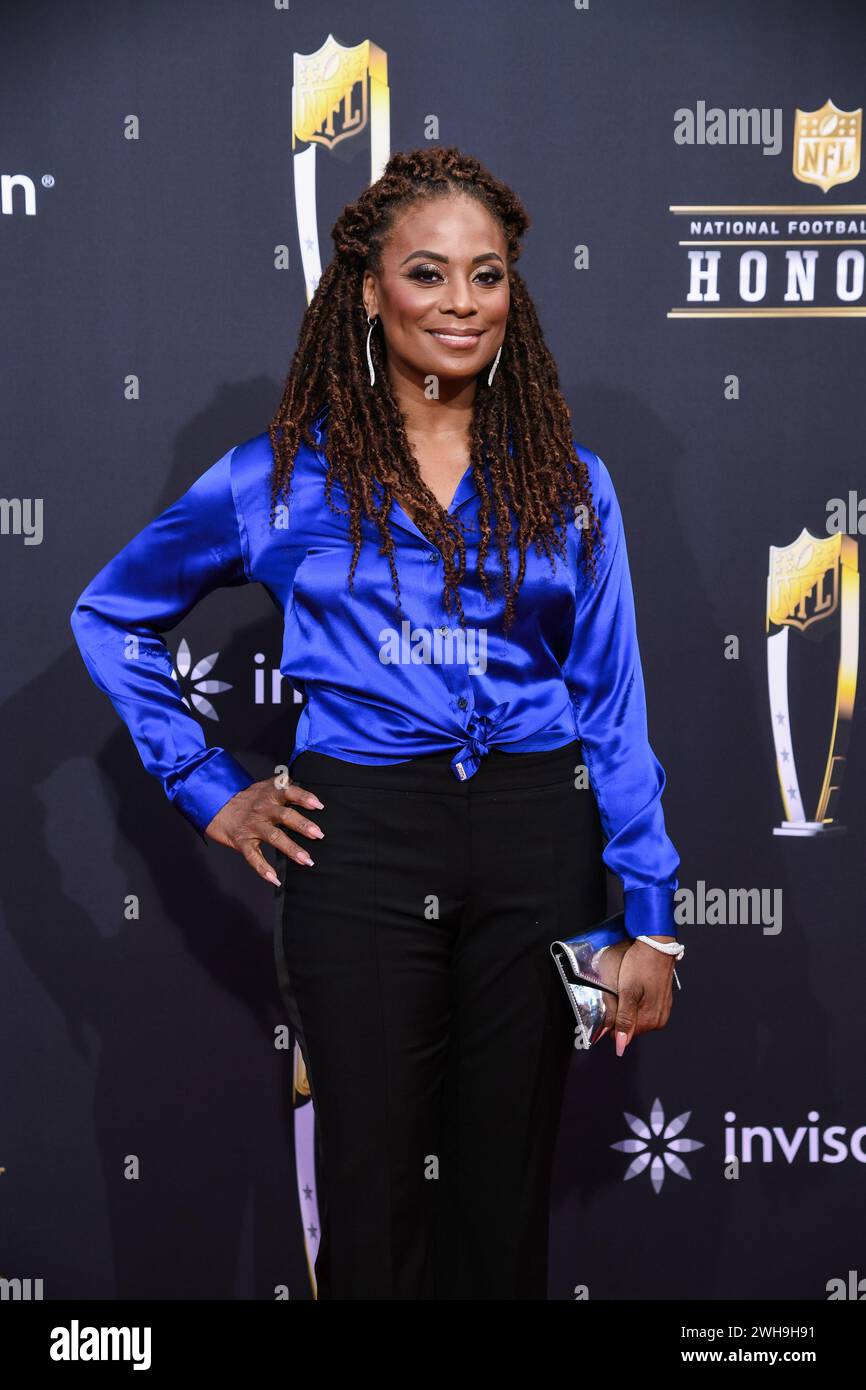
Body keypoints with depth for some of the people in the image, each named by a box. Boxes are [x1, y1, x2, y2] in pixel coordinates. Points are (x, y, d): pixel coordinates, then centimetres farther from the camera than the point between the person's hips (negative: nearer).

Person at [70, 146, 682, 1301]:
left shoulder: (567, 480, 6)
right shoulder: (285, 473, 3)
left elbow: (613, 706, 5)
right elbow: (109, 617, 12)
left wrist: (649, 920, 0)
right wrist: (209, 791, 5)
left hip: (536, 846, 2)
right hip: (360, 847, -1)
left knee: (506, 1191, 11)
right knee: (374, 1188, 6)